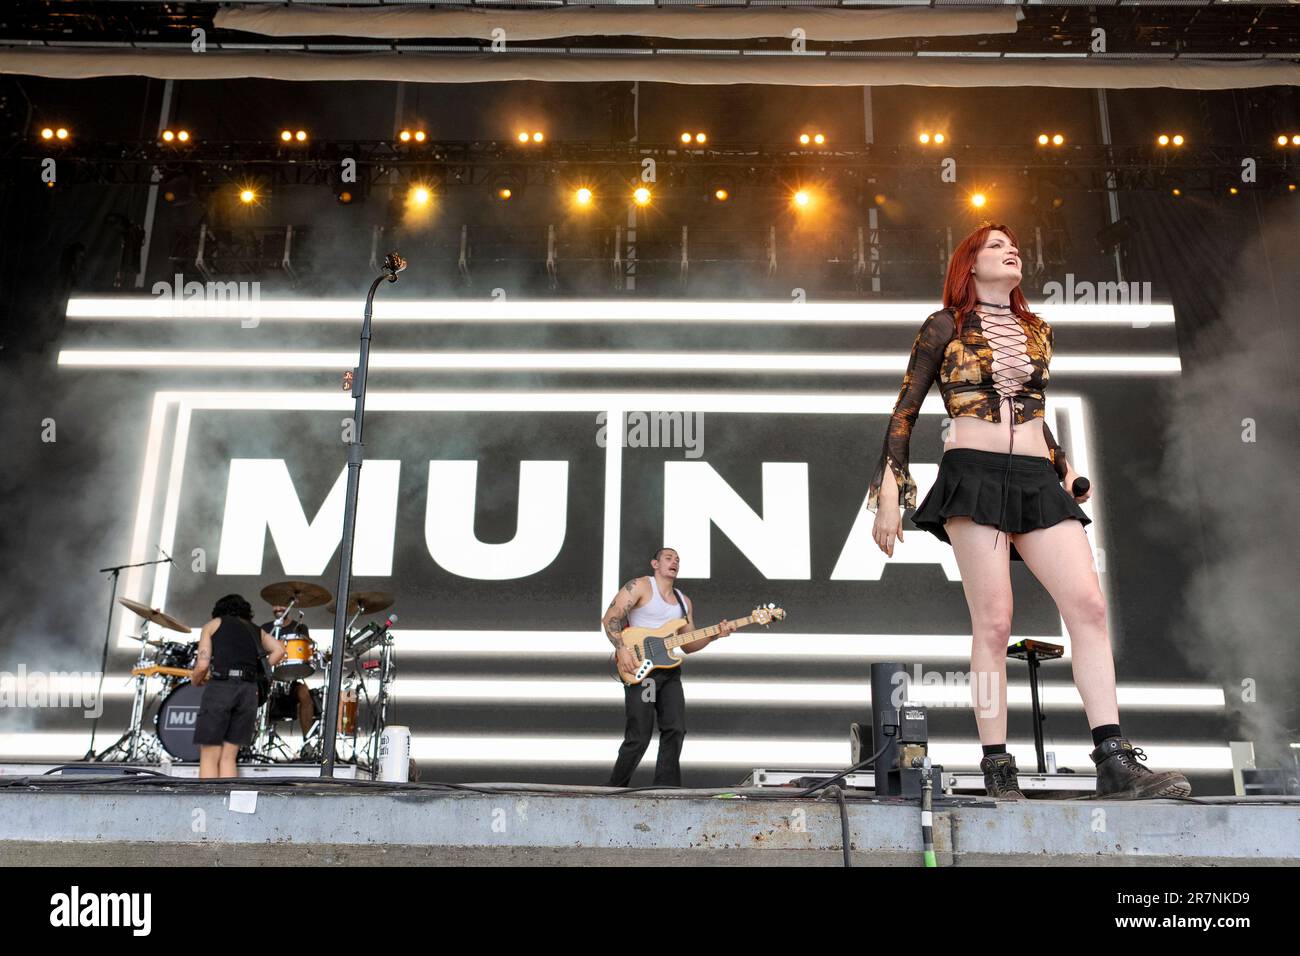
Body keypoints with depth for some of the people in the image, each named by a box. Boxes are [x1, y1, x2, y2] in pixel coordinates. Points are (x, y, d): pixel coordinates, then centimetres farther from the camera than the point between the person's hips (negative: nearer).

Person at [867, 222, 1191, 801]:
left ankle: (1116, 765, -9)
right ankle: (997, 770, -3)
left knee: (1089, 605, -10)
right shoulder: (945, 326, 8)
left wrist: (1065, 471, 19)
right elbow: (903, 413, 6)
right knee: (993, 620, -10)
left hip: (1037, 479, 5)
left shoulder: (1037, 331, 22)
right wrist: (888, 493, -2)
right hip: (973, 474, -5)